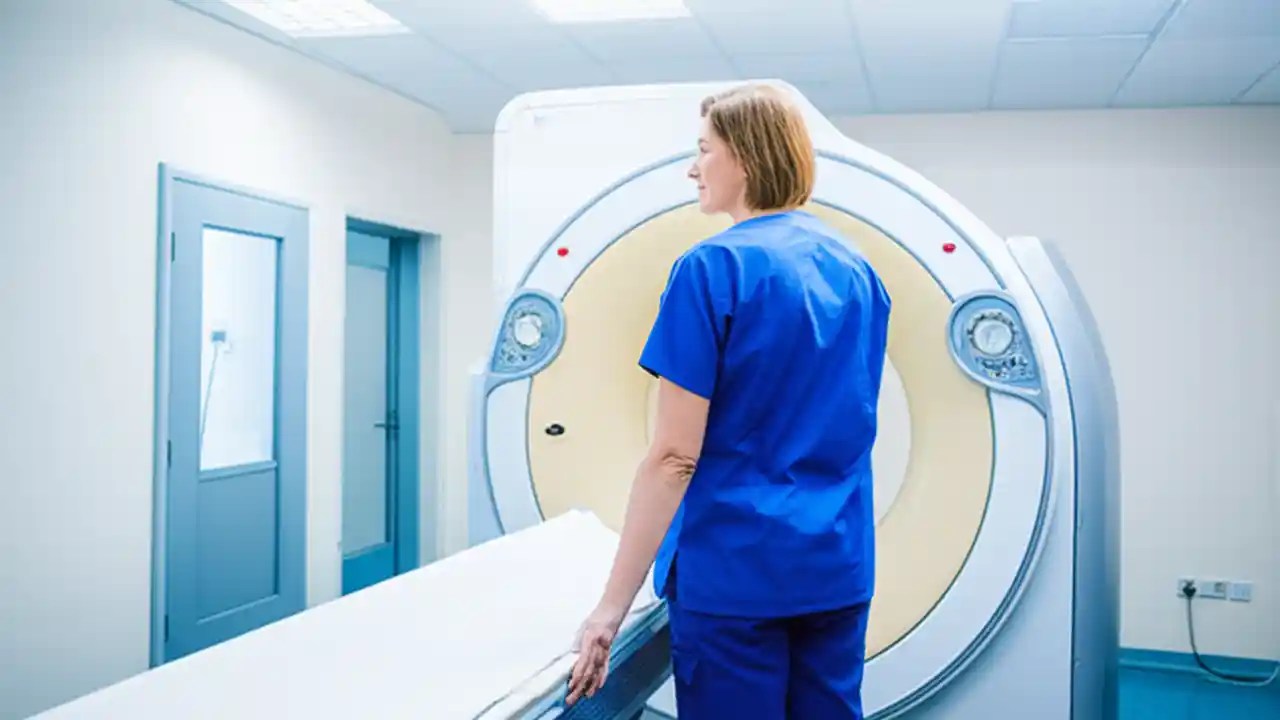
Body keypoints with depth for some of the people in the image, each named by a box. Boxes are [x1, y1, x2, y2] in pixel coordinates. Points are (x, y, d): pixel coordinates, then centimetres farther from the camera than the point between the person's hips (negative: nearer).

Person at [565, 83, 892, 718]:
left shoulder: (713, 268, -14)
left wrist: (613, 605, -12)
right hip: (840, 568, 6)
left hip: (736, 569, -6)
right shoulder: (859, 272, 7)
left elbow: (675, 456, -17)